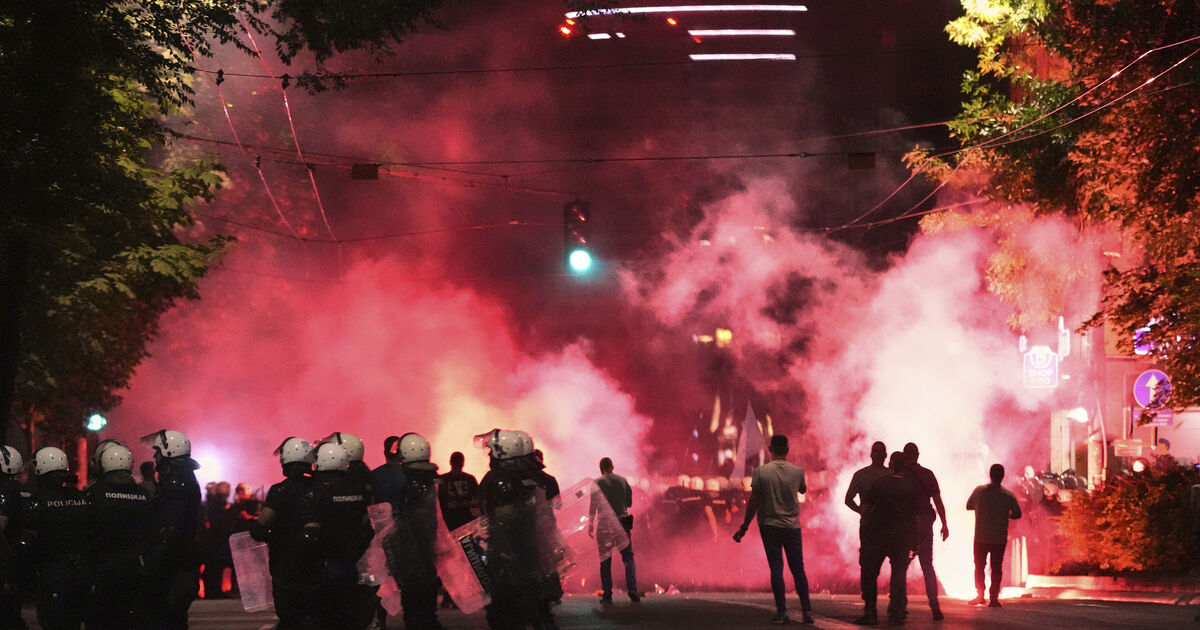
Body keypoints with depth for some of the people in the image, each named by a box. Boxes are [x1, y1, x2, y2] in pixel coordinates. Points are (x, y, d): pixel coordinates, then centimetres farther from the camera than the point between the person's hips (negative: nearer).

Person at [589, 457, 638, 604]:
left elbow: (593, 505, -6)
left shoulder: (598, 483, -4)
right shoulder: (623, 481, 6)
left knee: (605, 561, 4)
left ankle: (607, 594, 1)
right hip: (623, 523, 2)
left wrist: (590, 523, 2)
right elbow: (629, 503, 14)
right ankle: (632, 588, -11)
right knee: (628, 557, 6)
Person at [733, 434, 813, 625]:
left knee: (776, 569, 1)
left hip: (769, 526, -1)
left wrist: (744, 527, 2)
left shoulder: (760, 471, -7)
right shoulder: (797, 471, -2)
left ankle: (782, 612, -4)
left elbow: (753, 502, -6)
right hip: (792, 526, 1)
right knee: (798, 569, 9)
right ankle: (807, 610, 6)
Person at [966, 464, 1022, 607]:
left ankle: (980, 595, 14)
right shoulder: (1008, 495, -5)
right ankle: (993, 598, 3)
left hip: (981, 538, 1)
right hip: (1000, 539, -1)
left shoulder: (979, 491, -4)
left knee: (979, 566, 14)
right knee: (996, 568, 6)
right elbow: (1017, 514, 0)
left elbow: (968, 506, 9)